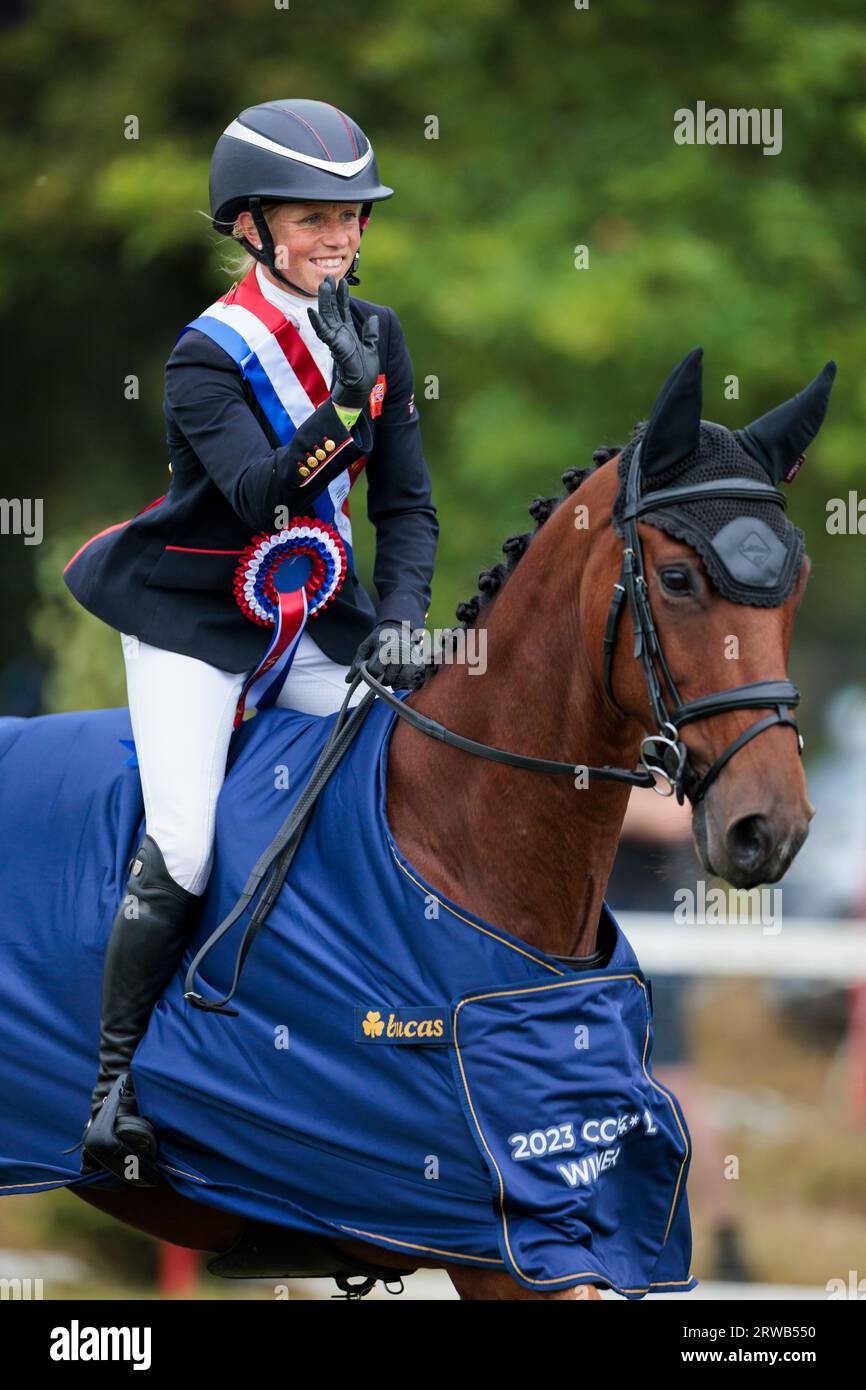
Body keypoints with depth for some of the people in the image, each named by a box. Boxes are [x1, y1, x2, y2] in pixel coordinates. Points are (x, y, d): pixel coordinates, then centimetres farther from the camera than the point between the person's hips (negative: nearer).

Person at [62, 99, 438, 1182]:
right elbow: (259, 491, -31)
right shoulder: (210, 359, -17)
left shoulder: (377, 336, 0)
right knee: (178, 850, -16)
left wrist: (399, 620, -11)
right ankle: (115, 1083, -4)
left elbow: (405, 502, 3)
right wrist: (342, 405, -45)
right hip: (192, 617, -5)